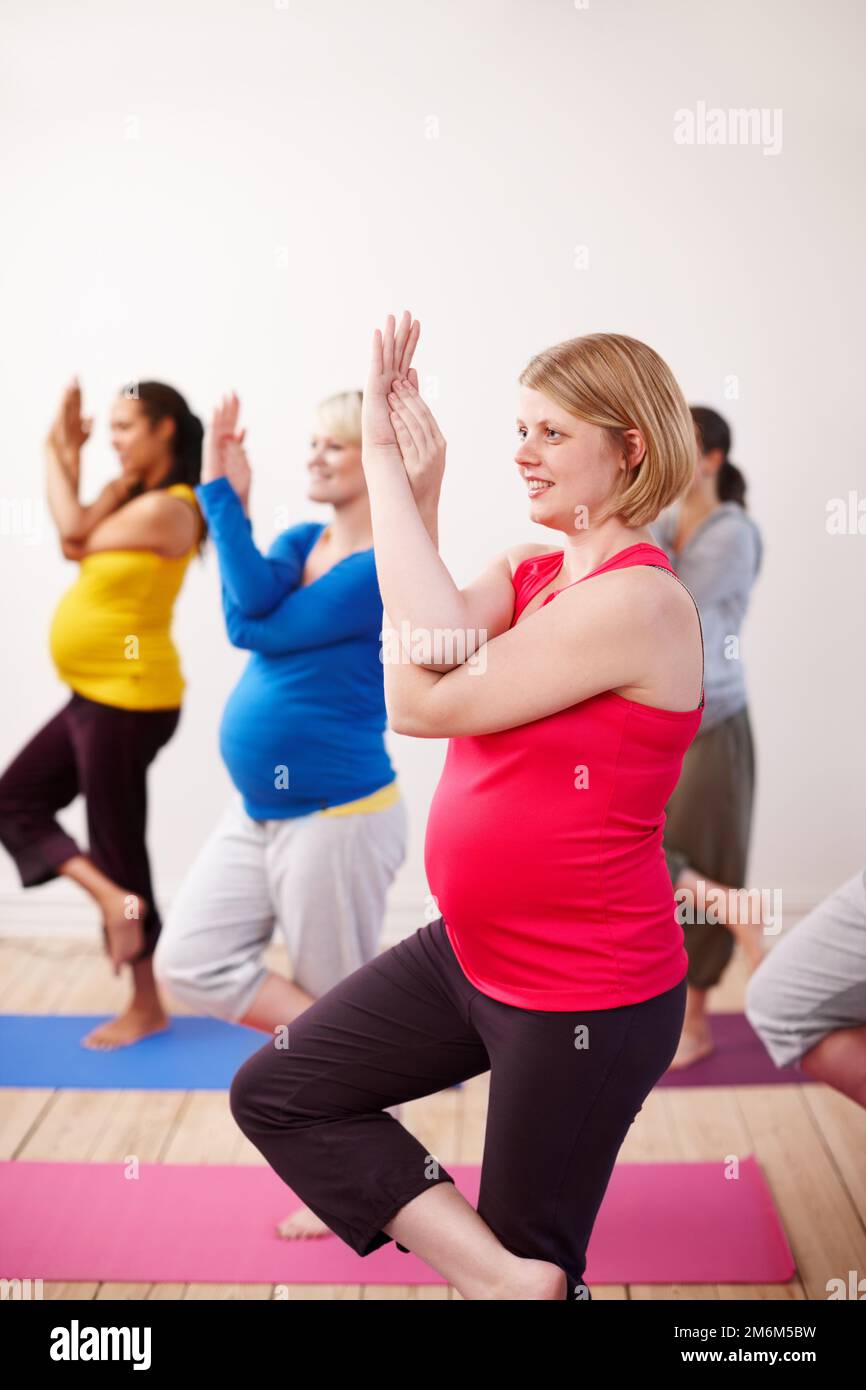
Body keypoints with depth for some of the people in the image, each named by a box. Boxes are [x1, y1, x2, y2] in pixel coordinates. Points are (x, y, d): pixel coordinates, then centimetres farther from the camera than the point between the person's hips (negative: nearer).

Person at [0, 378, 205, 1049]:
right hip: (95, 697, 10)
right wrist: (71, 456, 1)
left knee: (117, 845, 1)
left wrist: (55, 453, 1)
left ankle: (147, 1009, 15)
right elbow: (79, 537, 3)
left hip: (129, 703, -10)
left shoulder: (167, 510, -18)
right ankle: (111, 898, 4)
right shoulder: (132, 495, 11)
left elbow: (74, 540, -11)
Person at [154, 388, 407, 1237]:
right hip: (256, 814, 8)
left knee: (336, 1010, 5)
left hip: (338, 819, -8)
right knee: (186, 962, 3)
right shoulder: (300, 541, 8)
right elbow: (255, 600, -13)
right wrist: (225, 495, -18)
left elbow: (254, 628, -21)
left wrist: (226, 497, -16)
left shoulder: (390, 568, -16)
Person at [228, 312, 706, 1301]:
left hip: (586, 998, -8)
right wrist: (409, 484, -17)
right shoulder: (528, 570, 4)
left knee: (534, 1255, 7)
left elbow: (420, 704, -23)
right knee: (275, 1093, 7)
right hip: (469, 950, 8)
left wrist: (394, 479, -16)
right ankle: (496, 1277, 1)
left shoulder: (639, 599, -21)